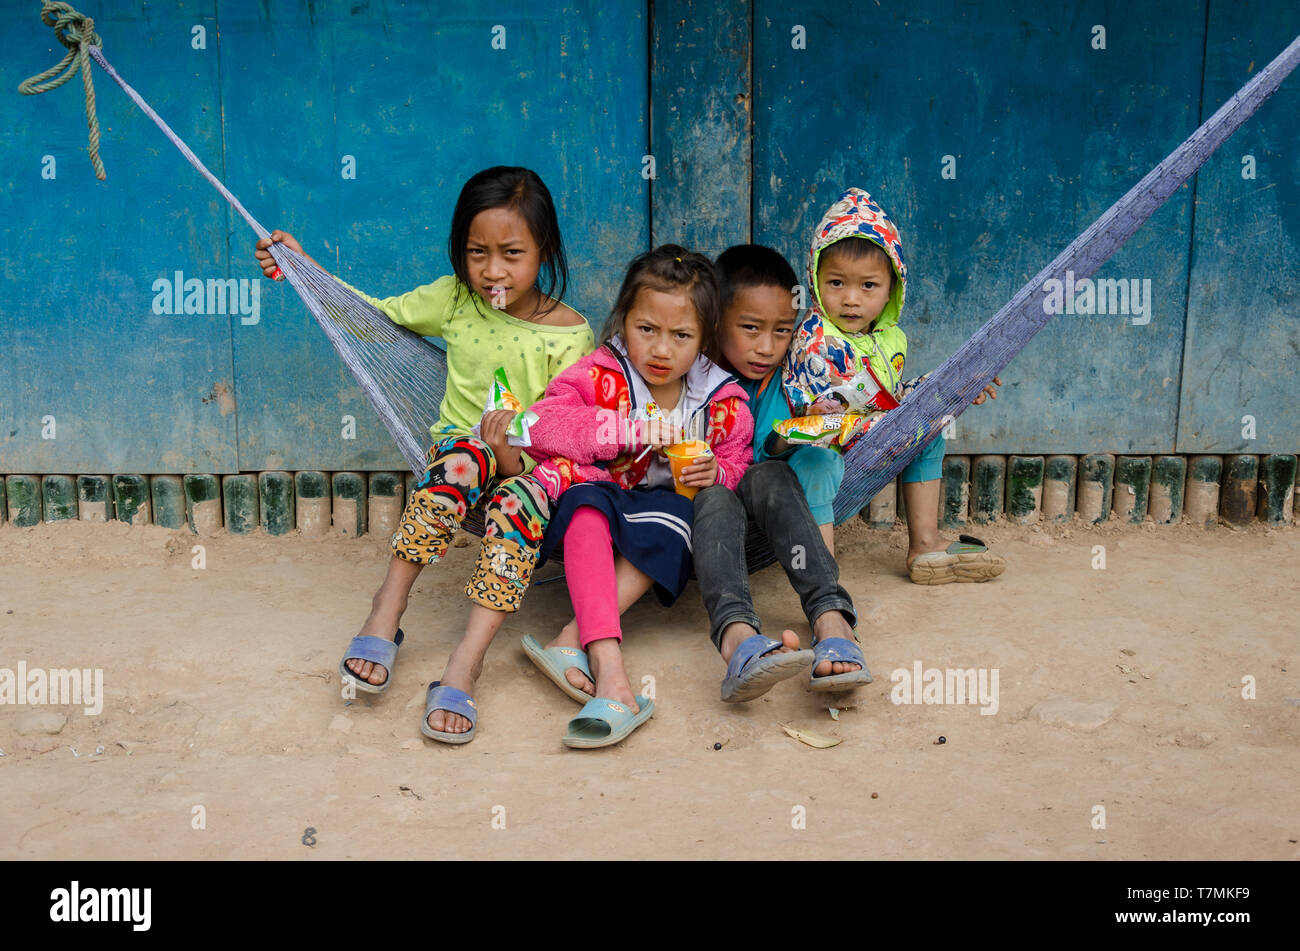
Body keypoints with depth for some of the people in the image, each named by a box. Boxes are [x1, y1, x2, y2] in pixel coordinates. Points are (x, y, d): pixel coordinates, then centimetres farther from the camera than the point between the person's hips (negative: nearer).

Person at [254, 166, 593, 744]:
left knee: (519, 498, -36)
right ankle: (389, 605, -34)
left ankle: (466, 661, -44)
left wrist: (513, 454, -29)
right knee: (464, 455, -35)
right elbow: (380, 315, 17)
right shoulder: (456, 299, 3)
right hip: (458, 442, 2)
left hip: (525, 464, -2)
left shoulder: (569, 334, -7)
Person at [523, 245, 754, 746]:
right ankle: (608, 667, -51)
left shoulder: (722, 402, 0)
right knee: (585, 496, -35)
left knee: (678, 513, -32)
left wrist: (715, 474, -16)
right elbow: (541, 425, -20)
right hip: (596, 513, -2)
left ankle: (572, 639, -38)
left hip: (663, 514, 2)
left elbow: (737, 470, 10)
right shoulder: (600, 375, -7)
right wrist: (629, 431, -29)